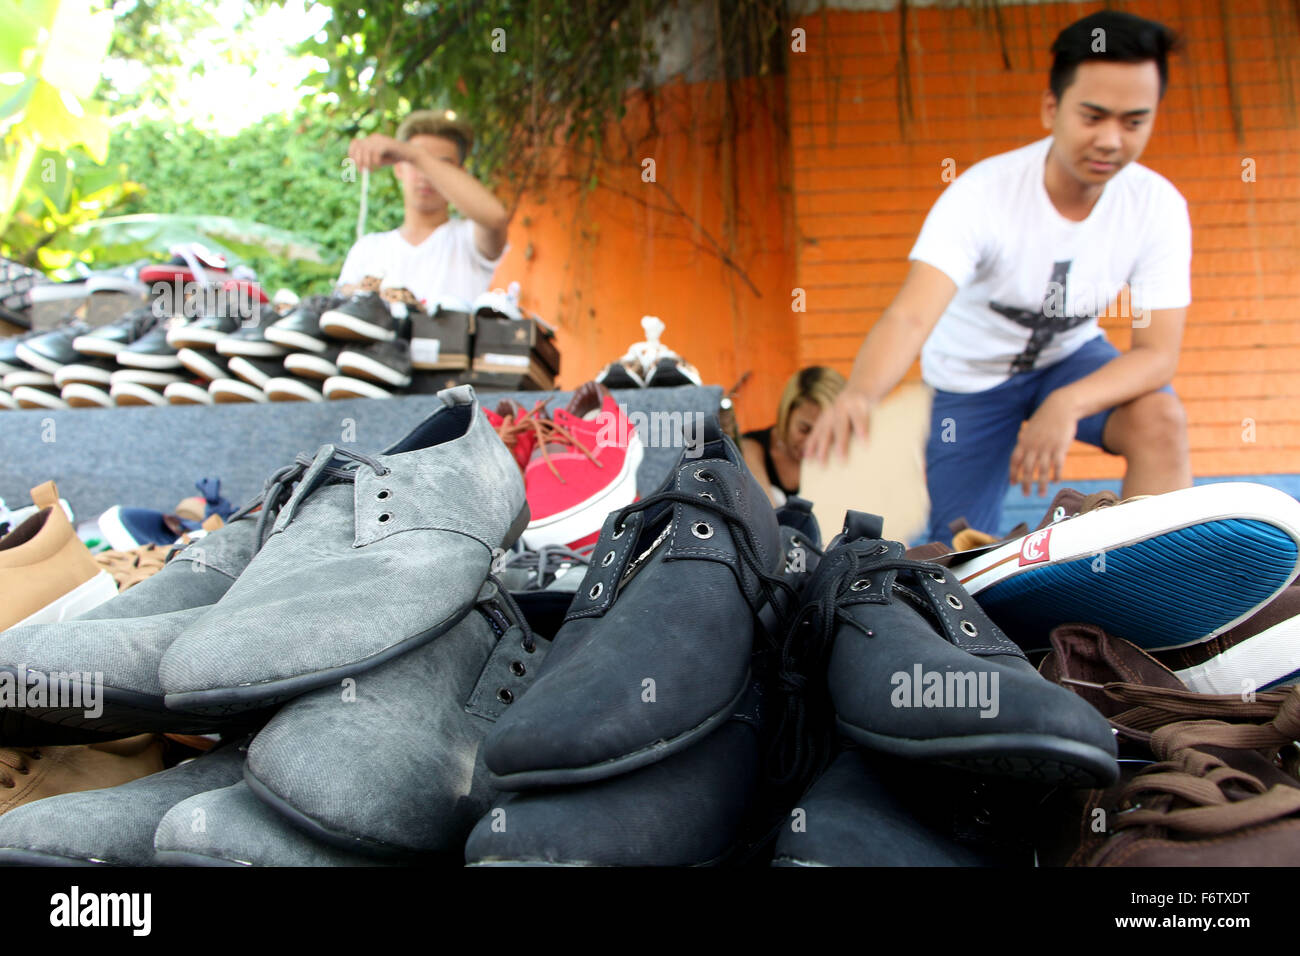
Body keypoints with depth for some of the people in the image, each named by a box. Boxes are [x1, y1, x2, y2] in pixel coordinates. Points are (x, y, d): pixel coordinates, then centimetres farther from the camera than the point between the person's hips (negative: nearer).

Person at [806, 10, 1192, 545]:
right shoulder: (983, 194, -29)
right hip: (971, 378, -2)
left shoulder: (1157, 205, -20)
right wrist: (860, 392, -65)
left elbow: (1158, 351, -22)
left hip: (1071, 360, 2)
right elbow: (911, 315, -43)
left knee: (1161, 418, -28)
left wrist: (1067, 403, -42)